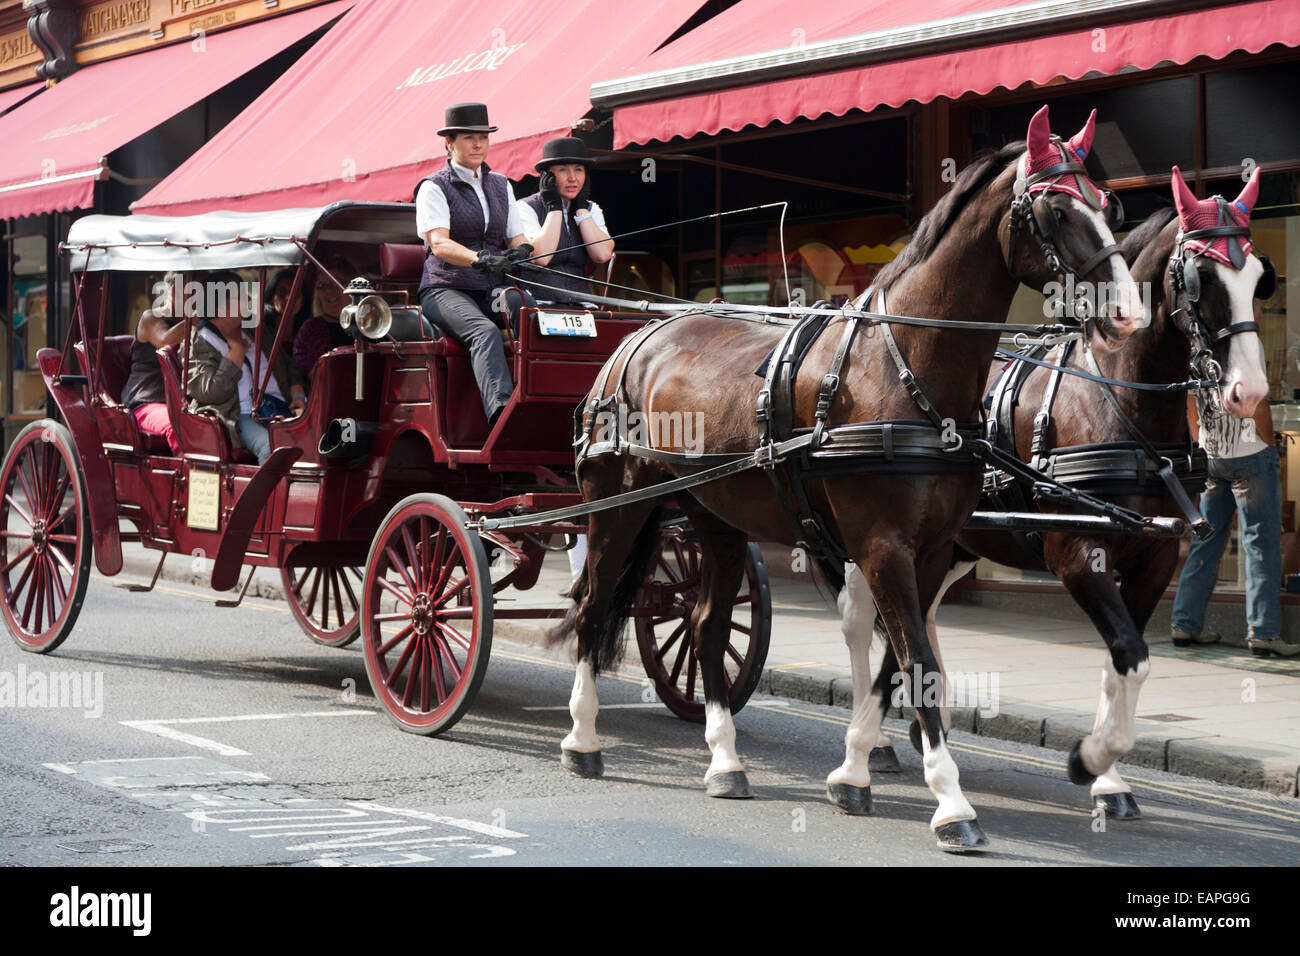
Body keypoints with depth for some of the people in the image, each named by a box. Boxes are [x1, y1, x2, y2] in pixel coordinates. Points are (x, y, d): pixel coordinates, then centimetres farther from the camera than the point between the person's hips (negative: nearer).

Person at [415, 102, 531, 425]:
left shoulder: (501, 186, 20)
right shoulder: (434, 188, 1)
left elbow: (517, 240, 16)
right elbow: (439, 244, -15)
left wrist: (521, 252, -11)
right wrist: (480, 259, -34)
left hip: (491, 291, 6)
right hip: (445, 289, -6)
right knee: (485, 332, -38)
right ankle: (501, 413, -58)